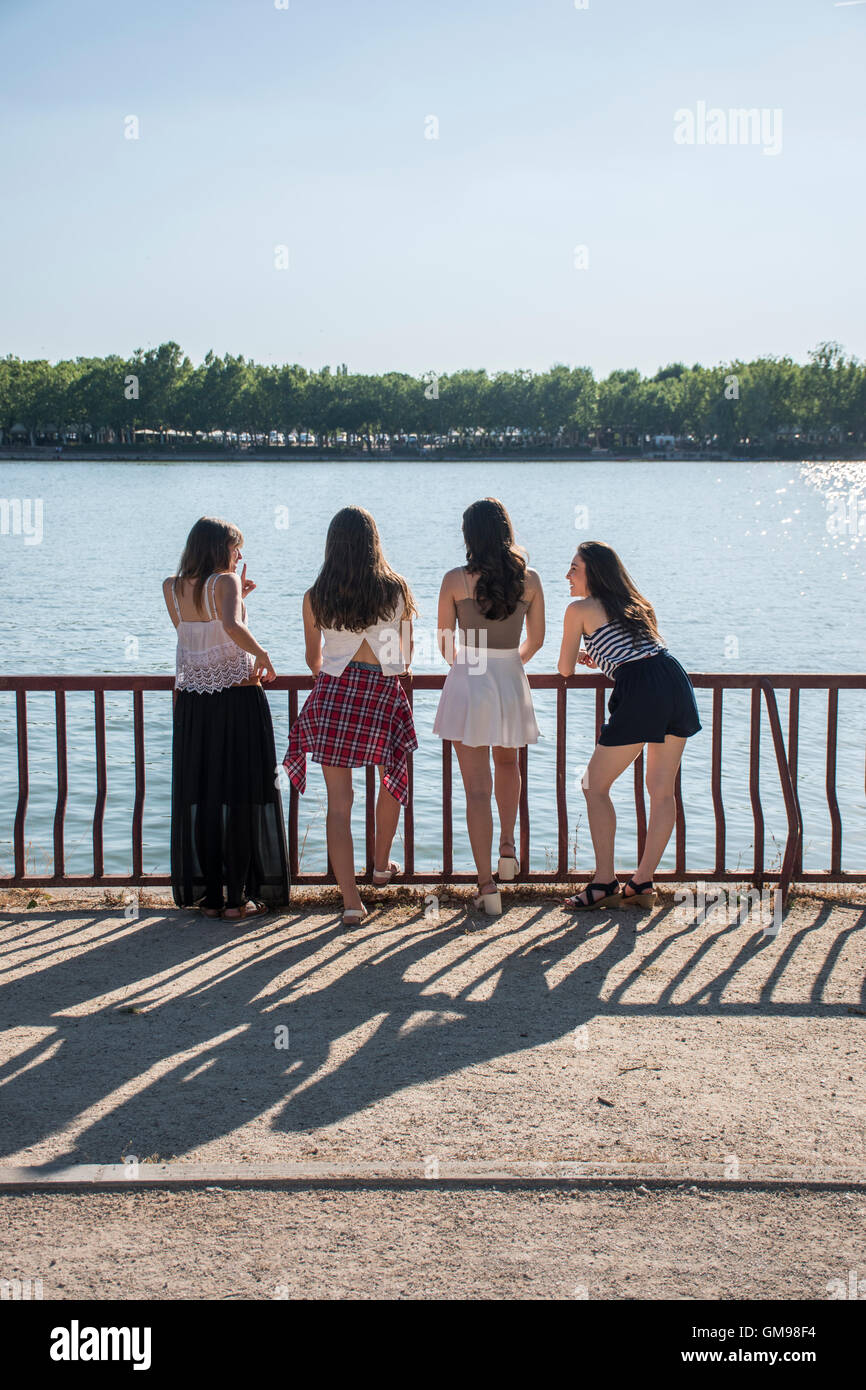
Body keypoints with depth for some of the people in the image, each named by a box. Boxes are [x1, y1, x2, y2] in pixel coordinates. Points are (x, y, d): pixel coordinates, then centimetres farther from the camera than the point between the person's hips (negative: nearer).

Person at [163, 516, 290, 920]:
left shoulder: (171, 587, 7)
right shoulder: (226, 582, -10)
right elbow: (232, 627, -29)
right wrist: (262, 654, -13)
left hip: (191, 701, 5)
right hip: (237, 698, -5)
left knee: (198, 795, 10)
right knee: (240, 795, 3)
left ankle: (208, 894, 14)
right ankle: (237, 895, 5)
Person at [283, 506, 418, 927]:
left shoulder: (316, 598, 1)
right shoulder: (396, 589, 0)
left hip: (332, 694, 0)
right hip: (384, 691, 0)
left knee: (338, 802, 2)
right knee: (393, 780, 26)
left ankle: (350, 901, -1)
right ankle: (382, 865, 40)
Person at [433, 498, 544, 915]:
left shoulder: (455, 580, -8)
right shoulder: (529, 579, -2)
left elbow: (445, 642, -1)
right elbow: (535, 639, 8)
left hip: (468, 682, -2)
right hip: (511, 682, 3)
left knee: (477, 786, 2)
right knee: (507, 763, 31)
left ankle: (487, 887, 2)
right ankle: (507, 846, 21)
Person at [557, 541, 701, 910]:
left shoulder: (579, 609, 7)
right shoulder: (634, 603, 26)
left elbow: (565, 669, 13)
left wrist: (578, 658, 35)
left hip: (640, 693, -7)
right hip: (676, 682, 7)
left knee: (596, 785, 6)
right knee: (662, 790, 12)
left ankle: (604, 884, 4)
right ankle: (642, 883, 18)